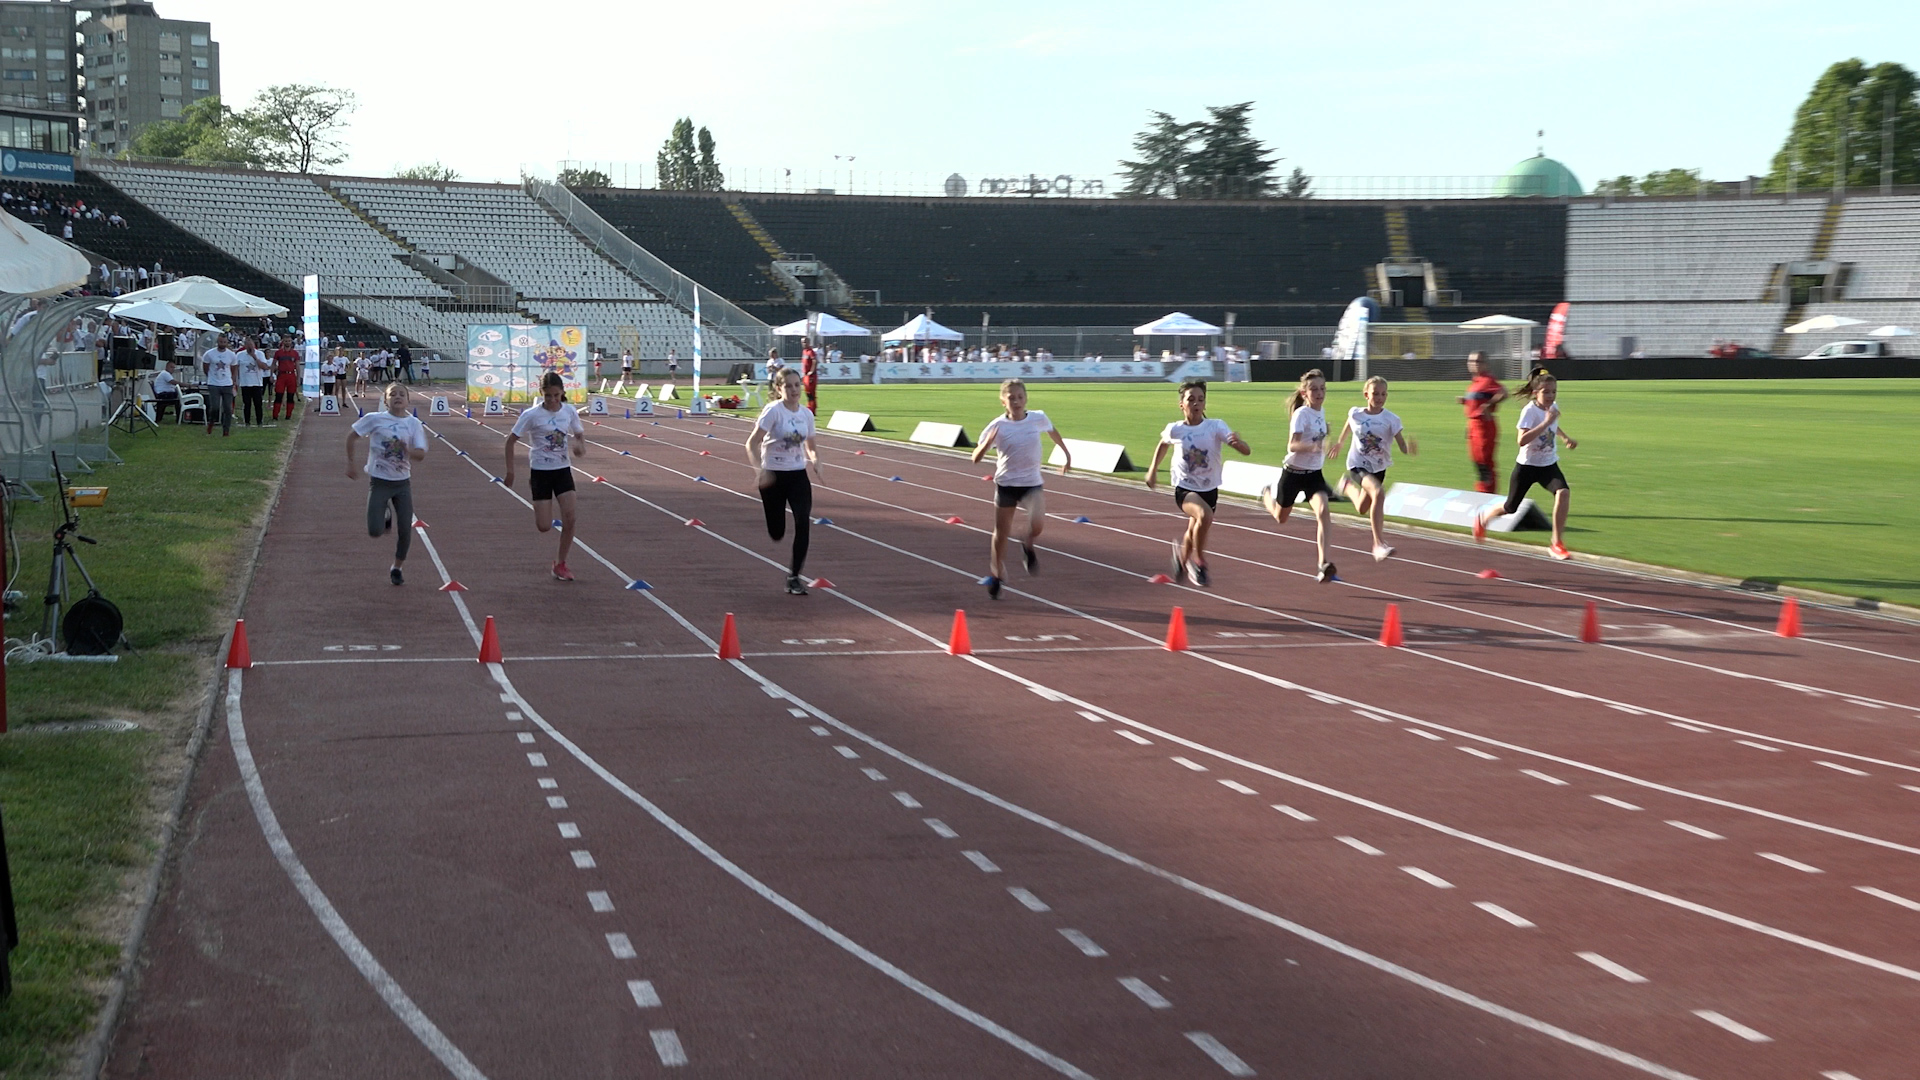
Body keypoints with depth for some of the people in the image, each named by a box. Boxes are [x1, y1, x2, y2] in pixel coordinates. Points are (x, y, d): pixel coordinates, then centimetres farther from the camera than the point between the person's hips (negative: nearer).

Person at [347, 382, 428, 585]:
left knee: (405, 531, -1)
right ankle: (386, 516, 27)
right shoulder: (375, 419, -6)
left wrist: (407, 450, -26)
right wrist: (352, 463, 1)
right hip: (379, 482, -2)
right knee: (375, 531, -10)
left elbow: (421, 454, -5)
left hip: (403, 483, 2)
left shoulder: (414, 424, -1)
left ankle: (397, 568, 21)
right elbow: (352, 435, 4)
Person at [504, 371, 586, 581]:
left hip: (562, 470, 3)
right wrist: (510, 471, -7)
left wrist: (581, 446, -9)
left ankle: (561, 564, 8)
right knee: (544, 527, -7)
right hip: (540, 471, -3)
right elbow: (511, 441, -5)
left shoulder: (569, 411, -2)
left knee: (569, 518, -9)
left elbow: (579, 433, 14)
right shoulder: (532, 415, -12)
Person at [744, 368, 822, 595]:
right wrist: (761, 470, -27)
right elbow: (752, 443, -15)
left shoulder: (806, 414, 5)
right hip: (773, 476, -4)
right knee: (776, 533, 1)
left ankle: (793, 577, -6)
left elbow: (810, 447, 17)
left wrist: (815, 461, -5)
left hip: (798, 475, 4)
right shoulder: (773, 411, -12)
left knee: (803, 522, -15)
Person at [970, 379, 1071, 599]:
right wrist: (987, 443, -31)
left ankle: (1027, 546, 10)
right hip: (1006, 483, 0)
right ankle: (996, 575, 32)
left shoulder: (1038, 419, -8)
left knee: (1038, 524, -26)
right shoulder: (997, 426, -13)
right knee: (1001, 533, 9)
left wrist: (1066, 454, 26)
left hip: (1032, 483, 0)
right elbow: (976, 458, -12)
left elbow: (1053, 431, 17)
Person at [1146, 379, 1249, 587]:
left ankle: (1183, 556, 56)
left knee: (1195, 531, 19)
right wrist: (1153, 468, 14)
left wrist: (1238, 442, -43)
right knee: (1204, 515, -32)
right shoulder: (1175, 429, -10)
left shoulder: (1216, 427, -13)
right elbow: (1163, 443, 16)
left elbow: (1246, 451, -22)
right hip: (1184, 489, -2)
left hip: (1209, 490, 2)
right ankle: (1199, 563, -11)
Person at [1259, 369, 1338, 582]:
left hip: (1314, 474, 4)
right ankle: (1266, 494, 54)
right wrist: (1312, 446, -45)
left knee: (1323, 512, -21)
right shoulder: (1301, 414, -18)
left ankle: (1324, 565, -28)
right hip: (1293, 472, -4)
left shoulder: (1321, 413, 4)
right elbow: (1292, 445, -30)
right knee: (1280, 518, 17)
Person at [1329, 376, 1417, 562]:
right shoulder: (1355, 414, -10)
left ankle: (1348, 486, 52)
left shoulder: (1391, 420, -12)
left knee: (1363, 509, 17)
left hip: (1379, 468, 3)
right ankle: (1379, 545, -27)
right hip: (1358, 465, -3)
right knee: (1378, 493, -31)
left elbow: (1403, 447, -18)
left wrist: (1410, 447, -40)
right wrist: (1339, 443, 27)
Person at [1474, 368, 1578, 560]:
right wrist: (1546, 422, -38)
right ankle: (1483, 518, 45)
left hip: (1548, 465, 4)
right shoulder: (1530, 411, -21)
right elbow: (1522, 440, -36)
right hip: (1527, 465, -4)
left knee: (1563, 493, -25)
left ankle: (1557, 544, -19)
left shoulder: (1553, 407, 0)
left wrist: (1565, 437, 12)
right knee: (1510, 508, 9)